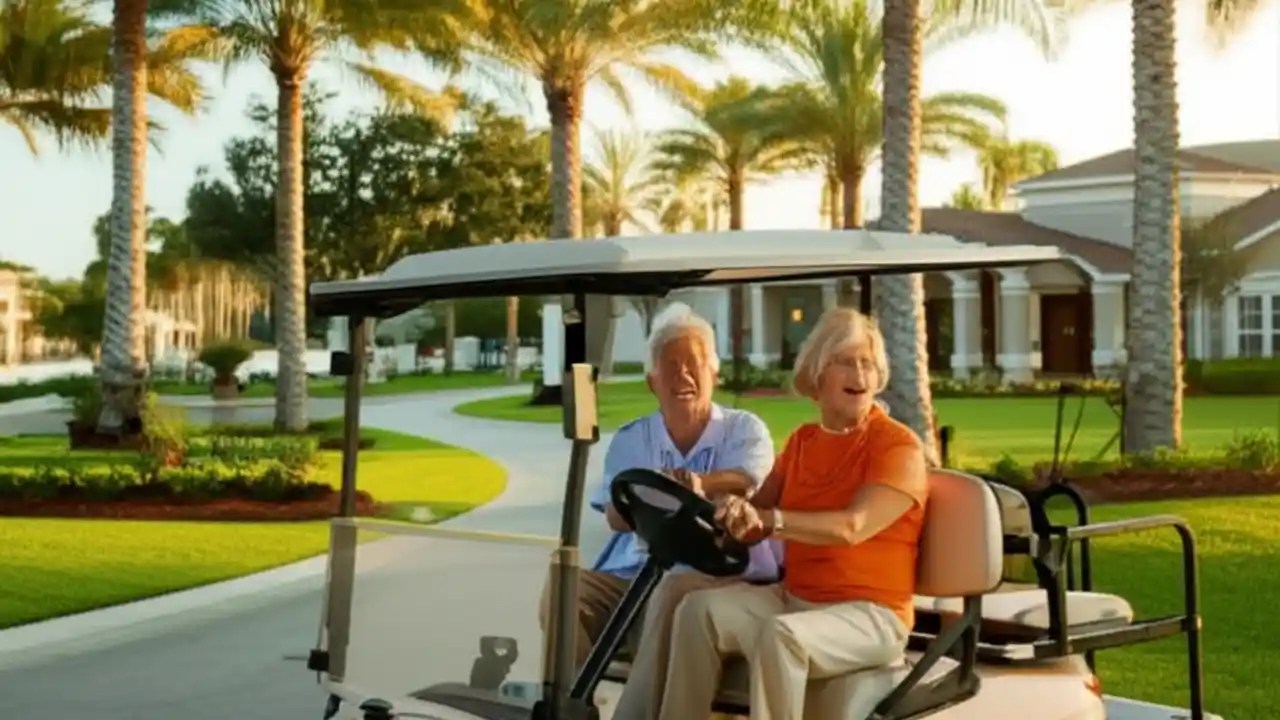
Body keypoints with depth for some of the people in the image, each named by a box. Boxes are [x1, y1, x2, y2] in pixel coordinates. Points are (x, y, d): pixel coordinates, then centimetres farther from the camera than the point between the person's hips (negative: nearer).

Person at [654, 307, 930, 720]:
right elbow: (752, 525, 7)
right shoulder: (802, 441, 12)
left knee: (780, 635, -35)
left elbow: (852, 527, -24)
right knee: (701, 607, -16)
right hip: (793, 598, 7)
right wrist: (733, 513, -18)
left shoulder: (899, 446, -9)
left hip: (869, 614, -6)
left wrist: (768, 519, -38)